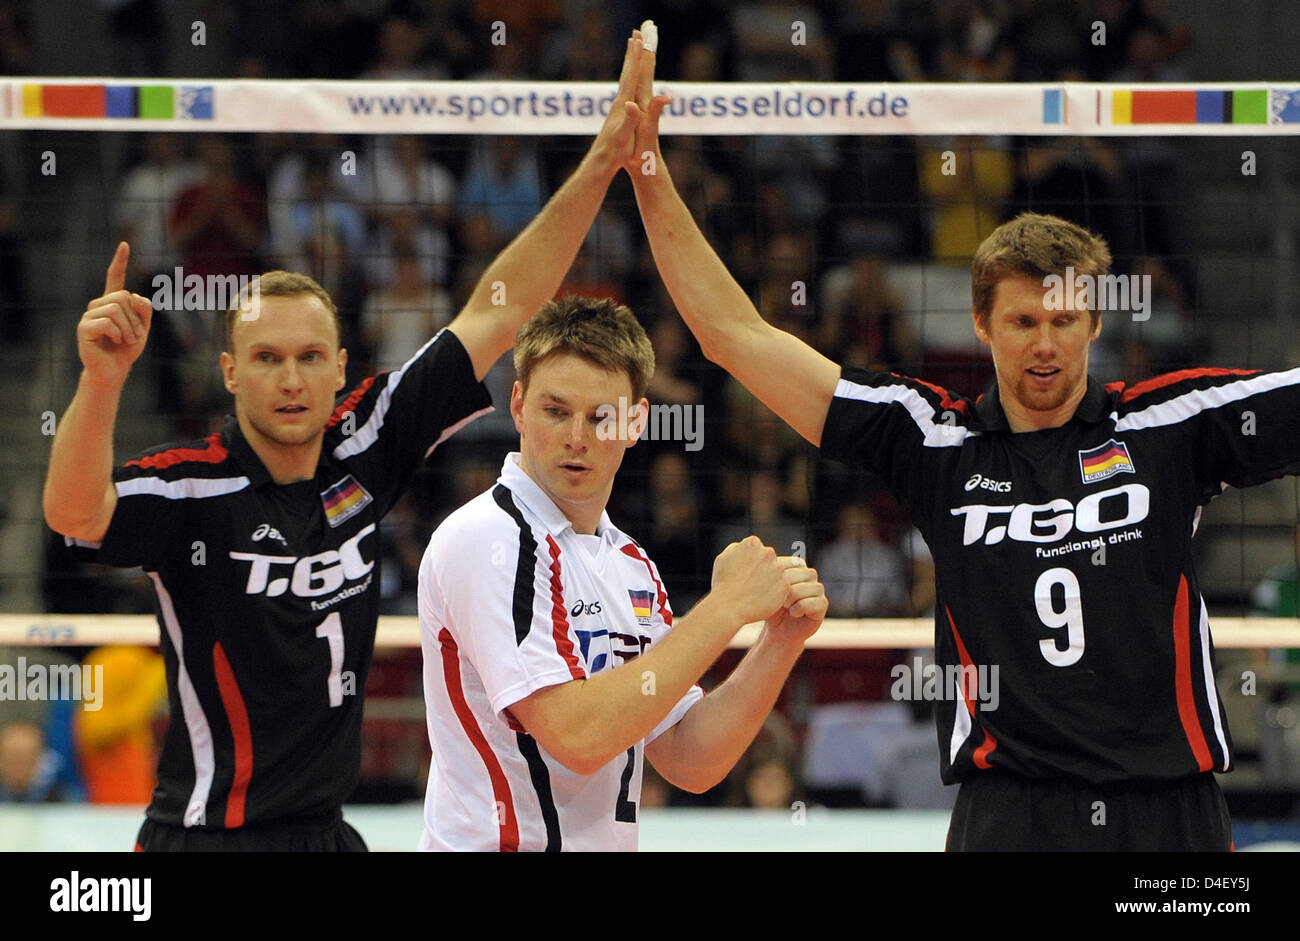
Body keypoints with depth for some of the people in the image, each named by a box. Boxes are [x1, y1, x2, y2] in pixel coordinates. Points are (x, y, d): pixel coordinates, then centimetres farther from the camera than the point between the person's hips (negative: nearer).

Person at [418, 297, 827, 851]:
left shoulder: (631, 565, 10)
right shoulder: (487, 539, -12)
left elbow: (691, 765, 7)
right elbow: (578, 735, -21)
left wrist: (781, 640, -5)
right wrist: (724, 609, -17)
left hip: (609, 846, 6)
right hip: (496, 845, -6)